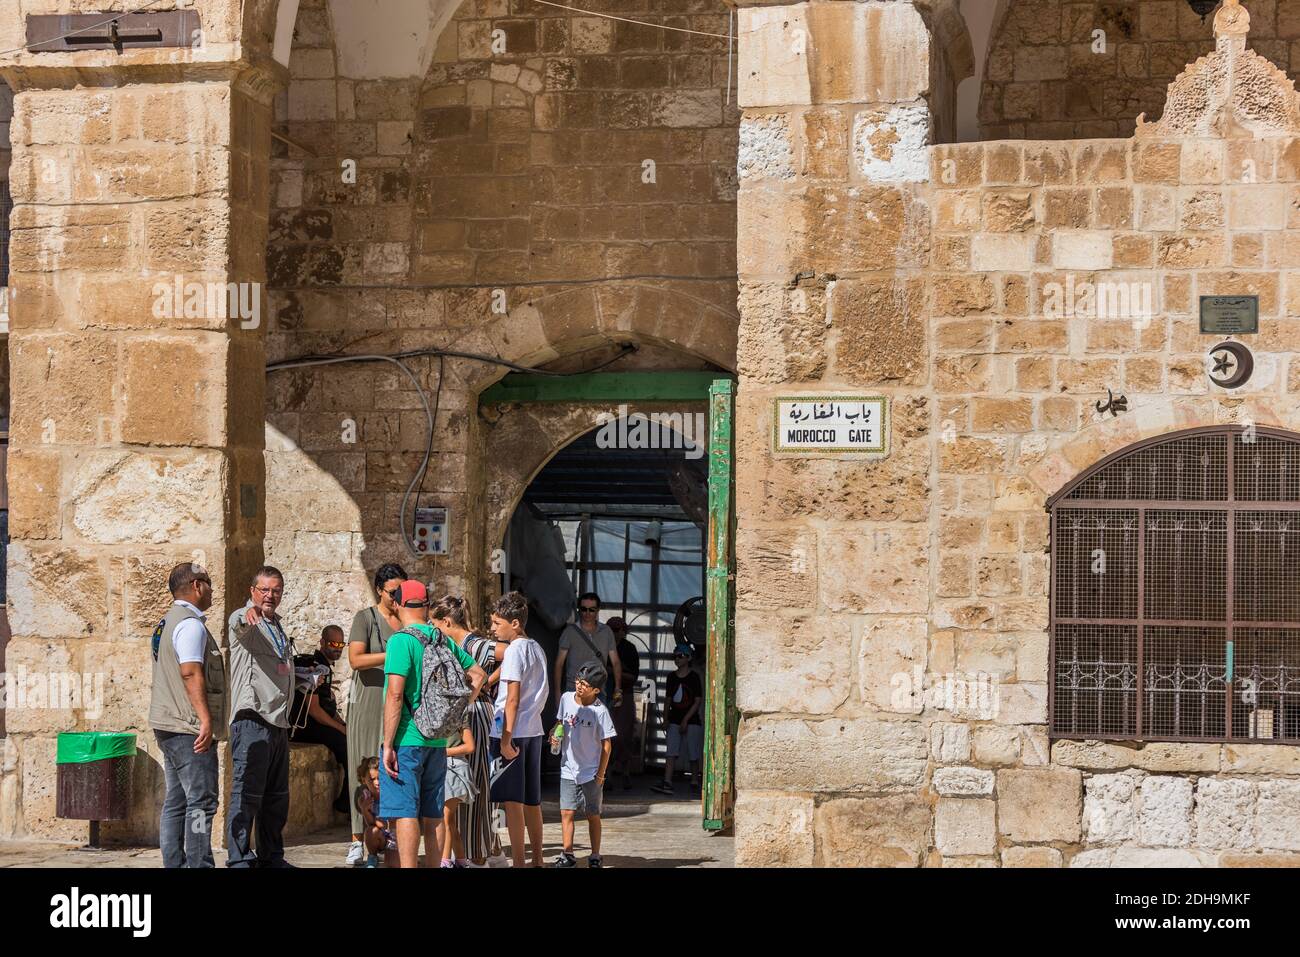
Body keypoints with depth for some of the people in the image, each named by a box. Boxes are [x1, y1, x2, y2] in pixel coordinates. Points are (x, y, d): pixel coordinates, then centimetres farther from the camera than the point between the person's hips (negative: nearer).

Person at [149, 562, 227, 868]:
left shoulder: (169, 621, 21)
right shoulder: (190, 624, -12)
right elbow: (191, 673, -21)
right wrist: (205, 720, -25)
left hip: (169, 727, 10)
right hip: (189, 728, -10)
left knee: (176, 802, 10)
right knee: (201, 800, -11)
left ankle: (174, 865, 10)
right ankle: (199, 864, -14)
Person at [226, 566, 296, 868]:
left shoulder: (279, 626, 21)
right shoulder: (244, 620, -6)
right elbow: (240, 626, -33)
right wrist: (248, 614, -54)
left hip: (279, 721, 9)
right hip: (252, 720, -9)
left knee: (276, 797, 14)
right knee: (247, 794, -10)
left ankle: (272, 857, 23)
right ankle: (239, 860, -9)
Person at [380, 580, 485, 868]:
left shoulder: (402, 641, -12)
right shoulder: (444, 640, 9)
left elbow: (395, 695, -18)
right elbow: (477, 674, 21)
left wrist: (388, 745, -16)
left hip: (407, 739, -6)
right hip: (437, 740, 6)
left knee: (405, 813, -8)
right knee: (433, 814, 11)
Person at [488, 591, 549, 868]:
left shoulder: (514, 650, -12)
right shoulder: (537, 649, 14)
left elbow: (513, 698, -16)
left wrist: (506, 737, -17)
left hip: (513, 732, -8)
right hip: (533, 730, 9)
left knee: (513, 800, -5)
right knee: (531, 800, 12)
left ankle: (519, 862, -5)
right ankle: (537, 860, 16)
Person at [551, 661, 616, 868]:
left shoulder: (600, 711, -14)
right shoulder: (566, 698, -1)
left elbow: (606, 744, -9)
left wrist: (600, 774, -9)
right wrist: (555, 733, -4)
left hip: (591, 773, -4)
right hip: (569, 770, 4)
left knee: (593, 815, 6)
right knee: (567, 812, -1)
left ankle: (595, 858, 15)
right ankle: (567, 856, 5)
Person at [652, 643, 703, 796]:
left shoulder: (694, 677, -5)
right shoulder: (671, 677, 10)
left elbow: (698, 701, -8)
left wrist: (686, 719, -13)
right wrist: (666, 718, 11)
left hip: (691, 720, -4)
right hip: (674, 720, 4)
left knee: (693, 754, 3)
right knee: (671, 752, -10)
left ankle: (694, 782, 17)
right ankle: (667, 783, -19)